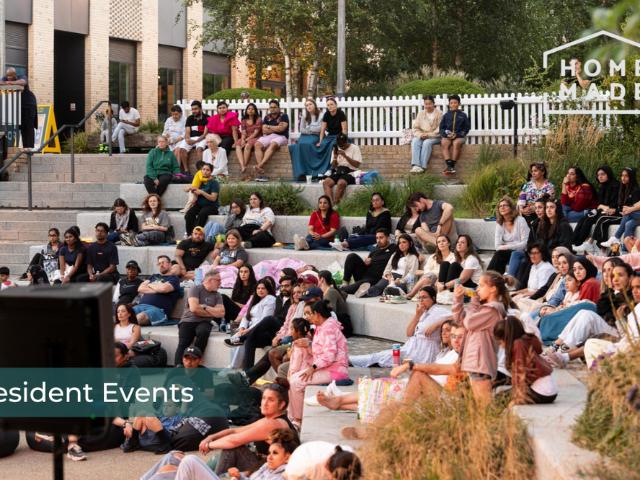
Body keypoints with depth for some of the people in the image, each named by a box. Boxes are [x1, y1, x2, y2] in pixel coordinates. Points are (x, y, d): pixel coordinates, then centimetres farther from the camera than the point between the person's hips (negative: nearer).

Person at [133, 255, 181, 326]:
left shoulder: (174, 279, 13)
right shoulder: (154, 277, 31)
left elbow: (164, 288, -9)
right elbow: (140, 289, 16)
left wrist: (151, 285, 11)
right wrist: (156, 289, 2)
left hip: (159, 309, -5)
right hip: (141, 306, 5)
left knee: (140, 317, -40)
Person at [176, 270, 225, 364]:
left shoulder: (217, 295, 15)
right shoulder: (195, 289, 2)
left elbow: (221, 313, 2)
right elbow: (194, 308, -11)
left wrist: (205, 307, -4)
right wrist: (213, 312, 1)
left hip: (204, 322, 2)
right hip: (188, 321, -2)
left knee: (203, 332, -35)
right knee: (183, 343, -30)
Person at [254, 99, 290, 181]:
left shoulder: (283, 116, 6)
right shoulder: (267, 118, 18)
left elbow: (281, 128, -8)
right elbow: (264, 131, 5)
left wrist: (269, 127, 2)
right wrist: (276, 128, -1)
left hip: (280, 137, -4)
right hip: (268, 137, 4)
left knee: (273, 144, -38)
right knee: (257, 144, -27)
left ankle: (259, 166, -50)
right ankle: (261, 171, -38)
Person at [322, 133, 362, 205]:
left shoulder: (354, 148, 3)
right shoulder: (336, 149, 16)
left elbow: (357, 164, -7)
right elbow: (333, 166, 15)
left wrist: (345, 156, -14)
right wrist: (335, 157, -3)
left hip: (350, 173, -5)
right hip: (338, 172, 5)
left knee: (341, 183, -37)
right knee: (326, 182, -26)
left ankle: (335, 204, -31)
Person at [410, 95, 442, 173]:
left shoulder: (439, 113, 1)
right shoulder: (421, 114, 15)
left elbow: (439, 129, -7)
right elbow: (415, 128, 10)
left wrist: (428, 134, -16)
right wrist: (420, 134, -11)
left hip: (434, 137, -3)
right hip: (421, 137, 3)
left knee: (427, 143, -35)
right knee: (415, 142, -29)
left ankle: (422, 166, -39)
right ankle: (415, 165, -42)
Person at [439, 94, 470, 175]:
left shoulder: (463, 115, 13)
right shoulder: (446, 115, 18)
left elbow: (466, 129, 9)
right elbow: (441, 128, 16)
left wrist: (457, 134, -6)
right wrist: (446, 133, -6)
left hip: (459, 136, -2)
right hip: (447, 136, 2)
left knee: (456, 143, -36)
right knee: (444, 143, -33)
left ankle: (452, 165, -37)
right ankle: (449, 165, -43)